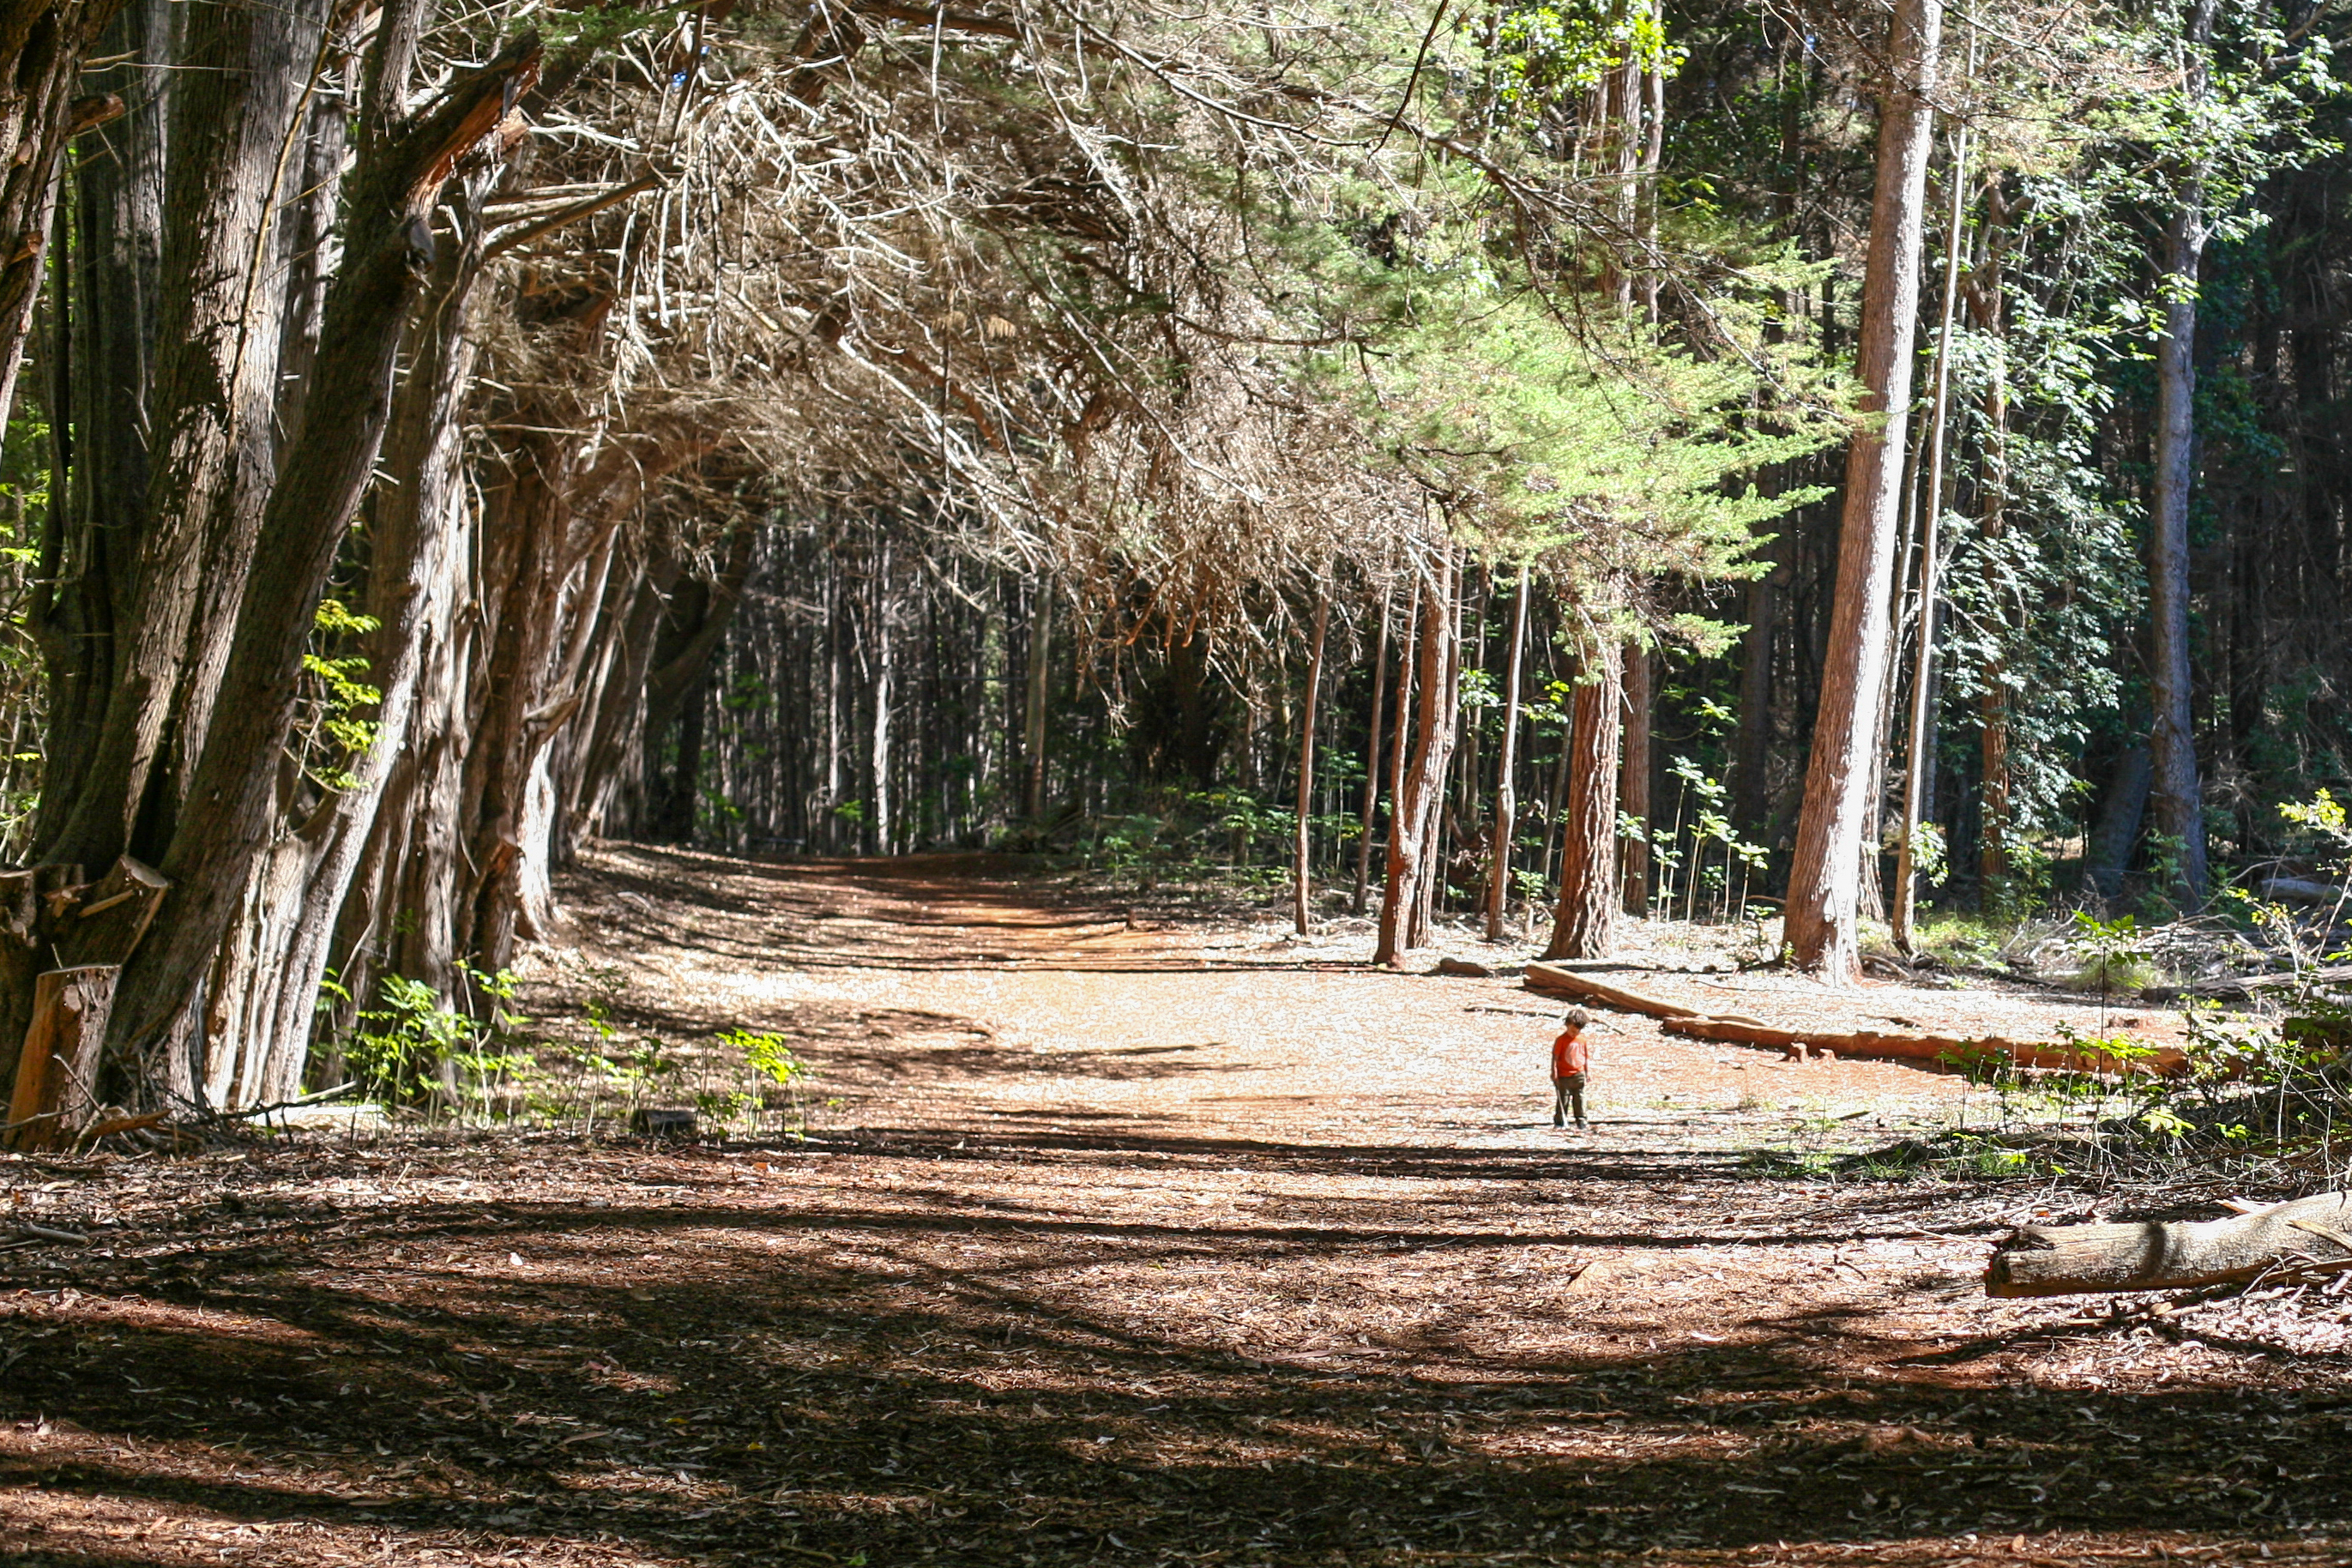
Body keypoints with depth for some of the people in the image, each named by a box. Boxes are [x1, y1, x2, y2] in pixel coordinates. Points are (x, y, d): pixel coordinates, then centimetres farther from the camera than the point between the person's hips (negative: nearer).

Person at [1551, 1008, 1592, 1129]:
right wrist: (1554, 1072, -13)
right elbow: (1555, 1057, -8)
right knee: (1563, 1099, 1)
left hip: (1579, 1075, 4)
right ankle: (1560, 1120, 9)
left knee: (1580, 1098, 4)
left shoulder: (1582, 1039, 6)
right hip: (1564, 1076, -4)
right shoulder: (1561, 1040, -8)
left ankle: (1581, 1120, 10)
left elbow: (1586, 1056, 13)